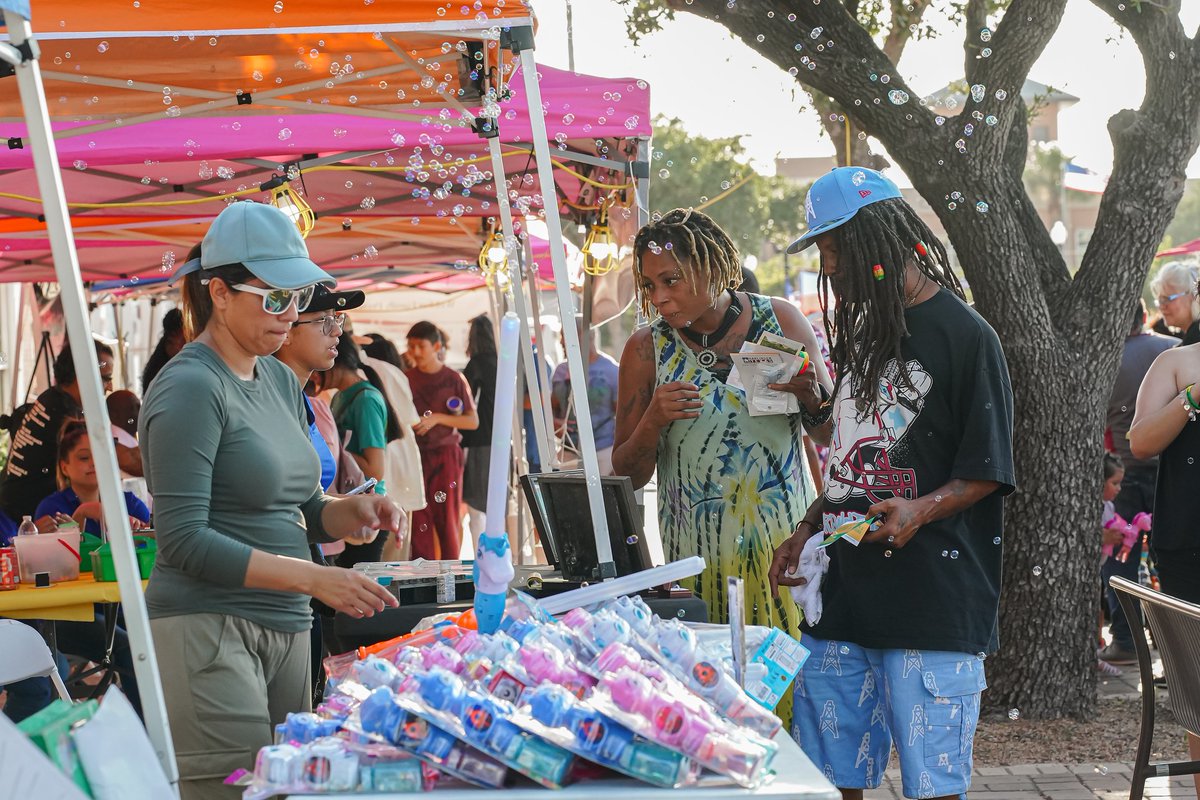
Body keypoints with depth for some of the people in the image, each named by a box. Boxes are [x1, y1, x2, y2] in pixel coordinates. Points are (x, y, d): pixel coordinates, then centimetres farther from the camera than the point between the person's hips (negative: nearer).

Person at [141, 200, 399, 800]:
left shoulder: (280, 382, 15)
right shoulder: (190, 388, -10)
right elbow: (183, 539, -17)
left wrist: (350, 512, 0)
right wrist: (312, 577, -20)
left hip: (285, 628, 8)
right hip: (207, 631, -8)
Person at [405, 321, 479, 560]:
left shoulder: (454, 379, 0)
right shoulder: (406, 379, 7)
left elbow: (473, 421, -3)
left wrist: (437, 418, -14)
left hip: (445, 454, -2)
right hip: (414, 456, 2)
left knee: (447, 519, -2)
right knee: (418, 520, 0)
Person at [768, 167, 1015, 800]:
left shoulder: (965, 336, -6)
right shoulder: (864, 333, 17)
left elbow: (985, 473, -7)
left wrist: (922, 509, -23)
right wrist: (805, 535, 14)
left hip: (935, 602, -7)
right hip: (844, 593, 7)